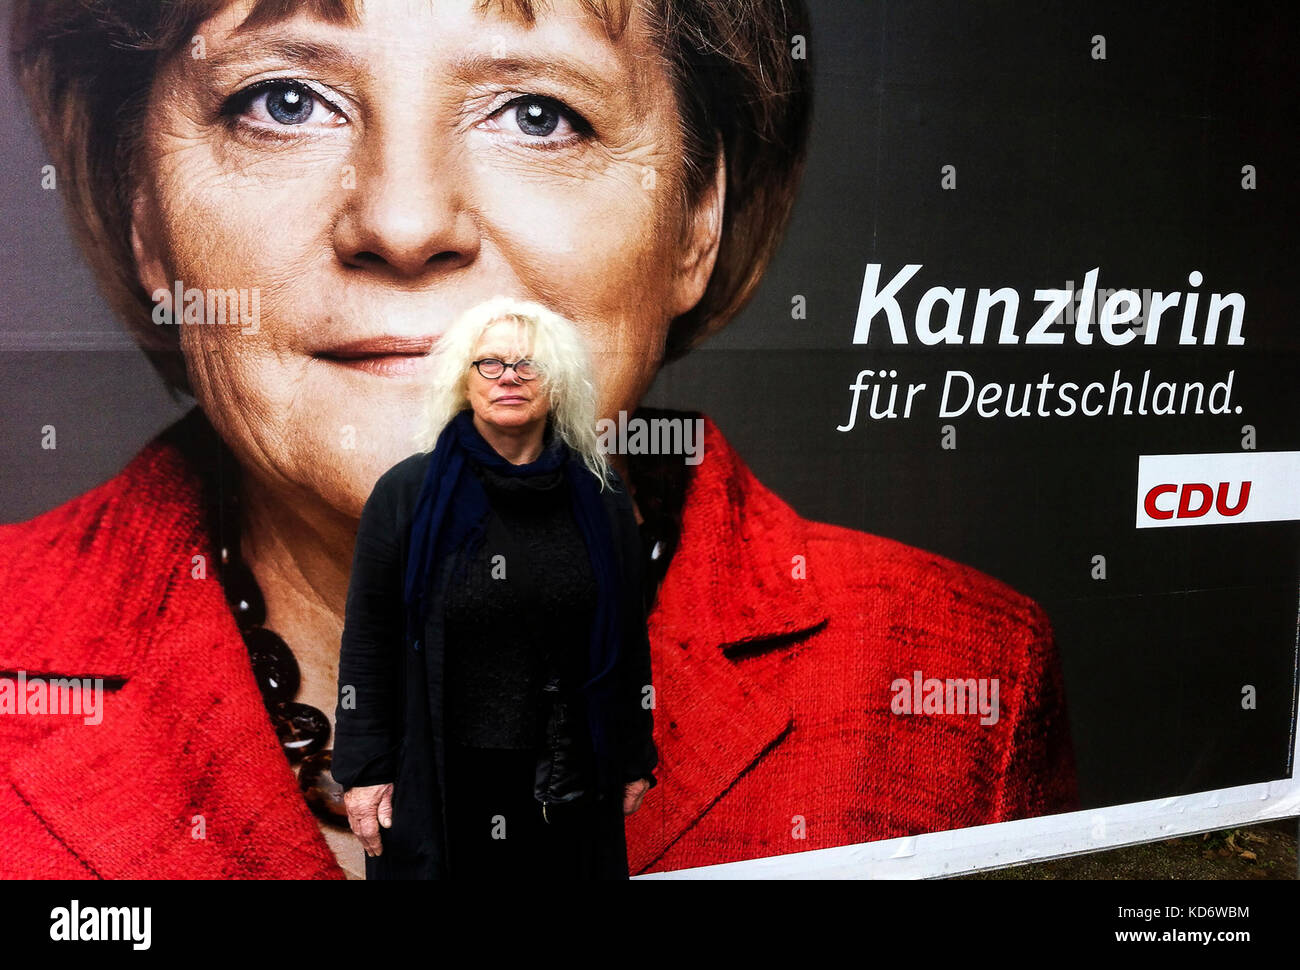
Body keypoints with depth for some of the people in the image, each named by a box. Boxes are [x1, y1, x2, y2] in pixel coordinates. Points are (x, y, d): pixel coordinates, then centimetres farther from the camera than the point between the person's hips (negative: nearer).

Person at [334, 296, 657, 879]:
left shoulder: (600, 498, 3)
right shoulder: (406, 493, -2)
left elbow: (629, 637, 7)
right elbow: (367, 641, -2)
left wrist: (635, 760, 8)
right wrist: (363, 772, -4)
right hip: (438, 786, -1)